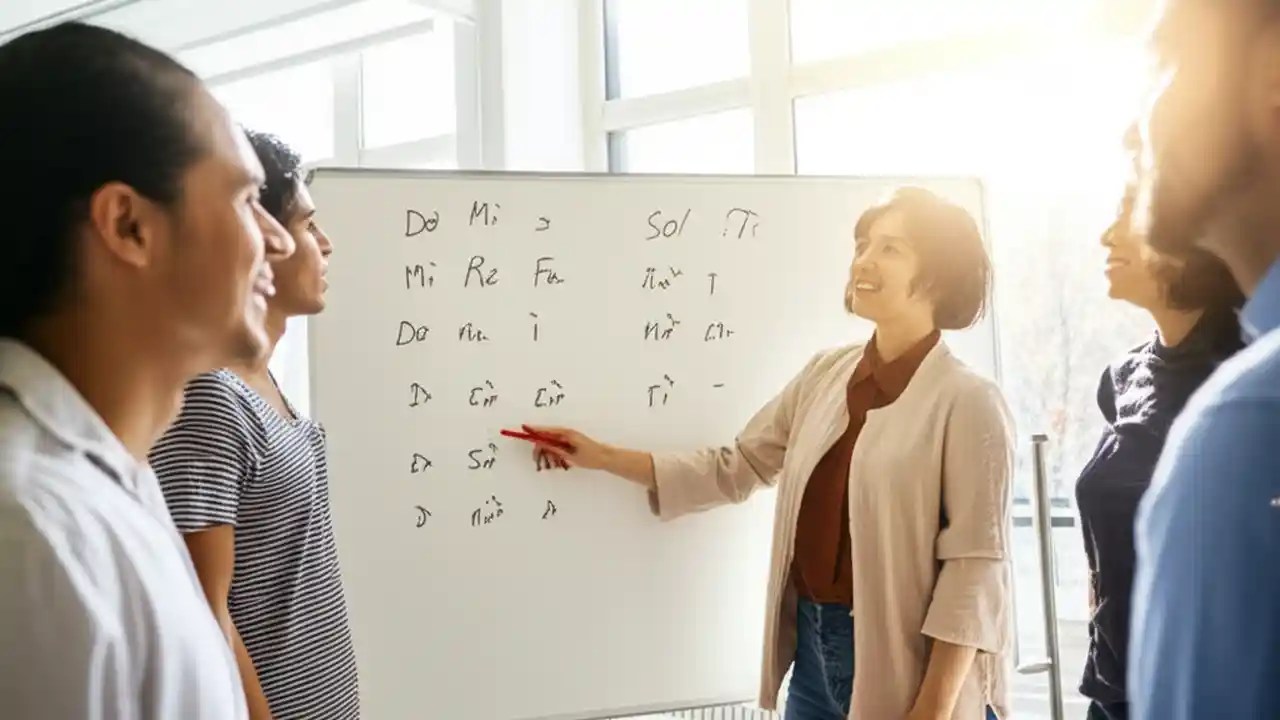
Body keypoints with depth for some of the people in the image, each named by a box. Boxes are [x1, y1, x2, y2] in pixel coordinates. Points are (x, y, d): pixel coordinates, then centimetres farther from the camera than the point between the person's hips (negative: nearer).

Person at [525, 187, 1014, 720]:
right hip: (813, 652, 6)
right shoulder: (824, 375, 6)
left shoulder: (968, 403, -12)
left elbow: (975, 567, -15)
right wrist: (600, 457, 12)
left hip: (905, 667, -6)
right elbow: (735, 468, 14)